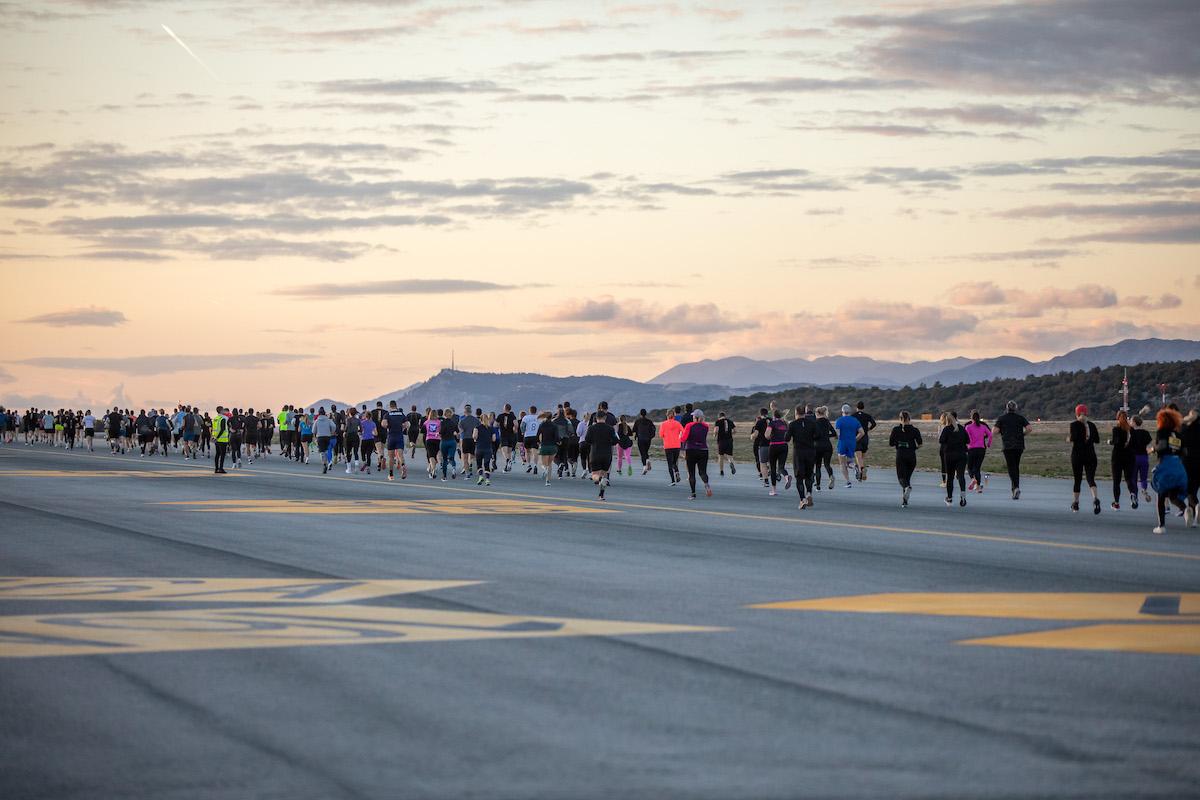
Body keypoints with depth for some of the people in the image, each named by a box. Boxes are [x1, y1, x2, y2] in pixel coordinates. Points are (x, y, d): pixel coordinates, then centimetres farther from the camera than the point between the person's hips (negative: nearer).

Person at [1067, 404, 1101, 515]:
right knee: (1091, 478, -3)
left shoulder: (1074, 425, -6)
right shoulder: (1092, 425, 5)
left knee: (1077, 479, 11)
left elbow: (1073, 439, -18)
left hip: (1077, 454, -2)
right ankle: (1096, 499, -28)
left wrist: (1068, 438, 3)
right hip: (1090, 455, 2)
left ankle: (1075, 503, 22)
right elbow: (1097, 440, 5)